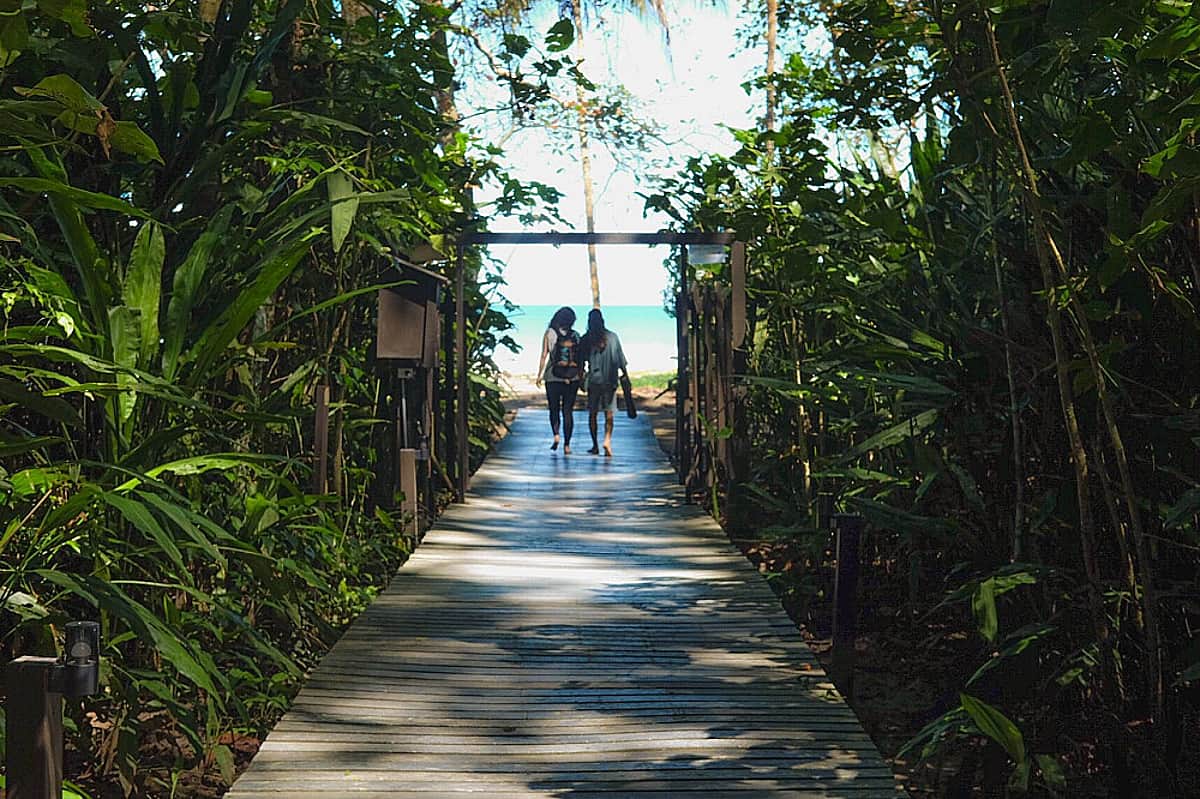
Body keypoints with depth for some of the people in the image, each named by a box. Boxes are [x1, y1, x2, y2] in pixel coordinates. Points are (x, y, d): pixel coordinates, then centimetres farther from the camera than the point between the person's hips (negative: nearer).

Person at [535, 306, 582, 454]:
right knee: (568, 411, 5)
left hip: (553, 377, -1)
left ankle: (556, 435, -10)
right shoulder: (576, 335, 3)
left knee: (554, 408, 12)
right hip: (573, 379, 1)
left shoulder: (549, 333, -2)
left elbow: (544, 356, -4)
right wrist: (581, 375, 13)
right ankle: (567, 444, 1)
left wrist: (539, 375, 2)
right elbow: (581, 358, 3)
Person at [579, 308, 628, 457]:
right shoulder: (612, 337, 0)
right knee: (609, 414, 2)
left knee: (592, 413, 10)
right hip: (610, 380, 0)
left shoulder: (586, 339, -2)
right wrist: (625, 374, 12)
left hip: (593, 380, 0)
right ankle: (607, 440, -18)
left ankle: (595, 446, 12)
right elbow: (621, 358, 2)